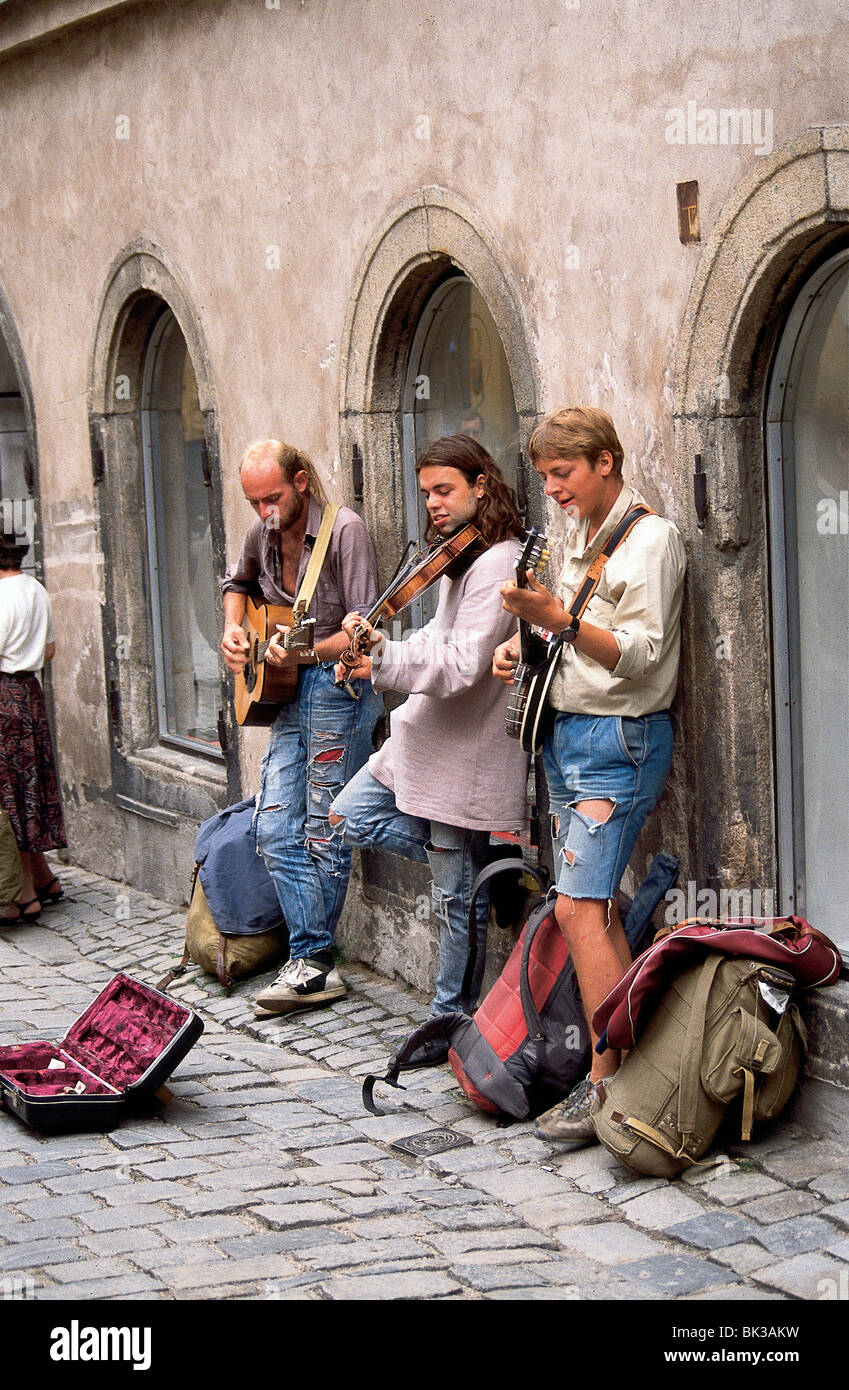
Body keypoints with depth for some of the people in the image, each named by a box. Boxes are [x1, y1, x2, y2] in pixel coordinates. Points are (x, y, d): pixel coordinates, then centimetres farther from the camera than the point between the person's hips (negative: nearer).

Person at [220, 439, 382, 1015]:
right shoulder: (263, 534, 8)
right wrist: (233, 628, 12)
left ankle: (314, 963, 8)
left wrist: (308, 652, -32)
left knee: (324, 831, -2)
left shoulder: (344, 530, -14)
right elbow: (238, 583, 31)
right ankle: (315, 964, 4)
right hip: (287, 691, 8)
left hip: (339, 683, -8)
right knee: (276, 829, 2)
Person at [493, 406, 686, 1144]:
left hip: (619, 739, -9)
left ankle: (606, 1081, -10)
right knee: (599, 908, 9)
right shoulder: (579, 537, 16)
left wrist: (558, 618, -29)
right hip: (567, 735, 9)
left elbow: (640, 654, -19)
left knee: (579, 908, -14)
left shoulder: (651, 538, -11)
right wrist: (523, 648, 7)